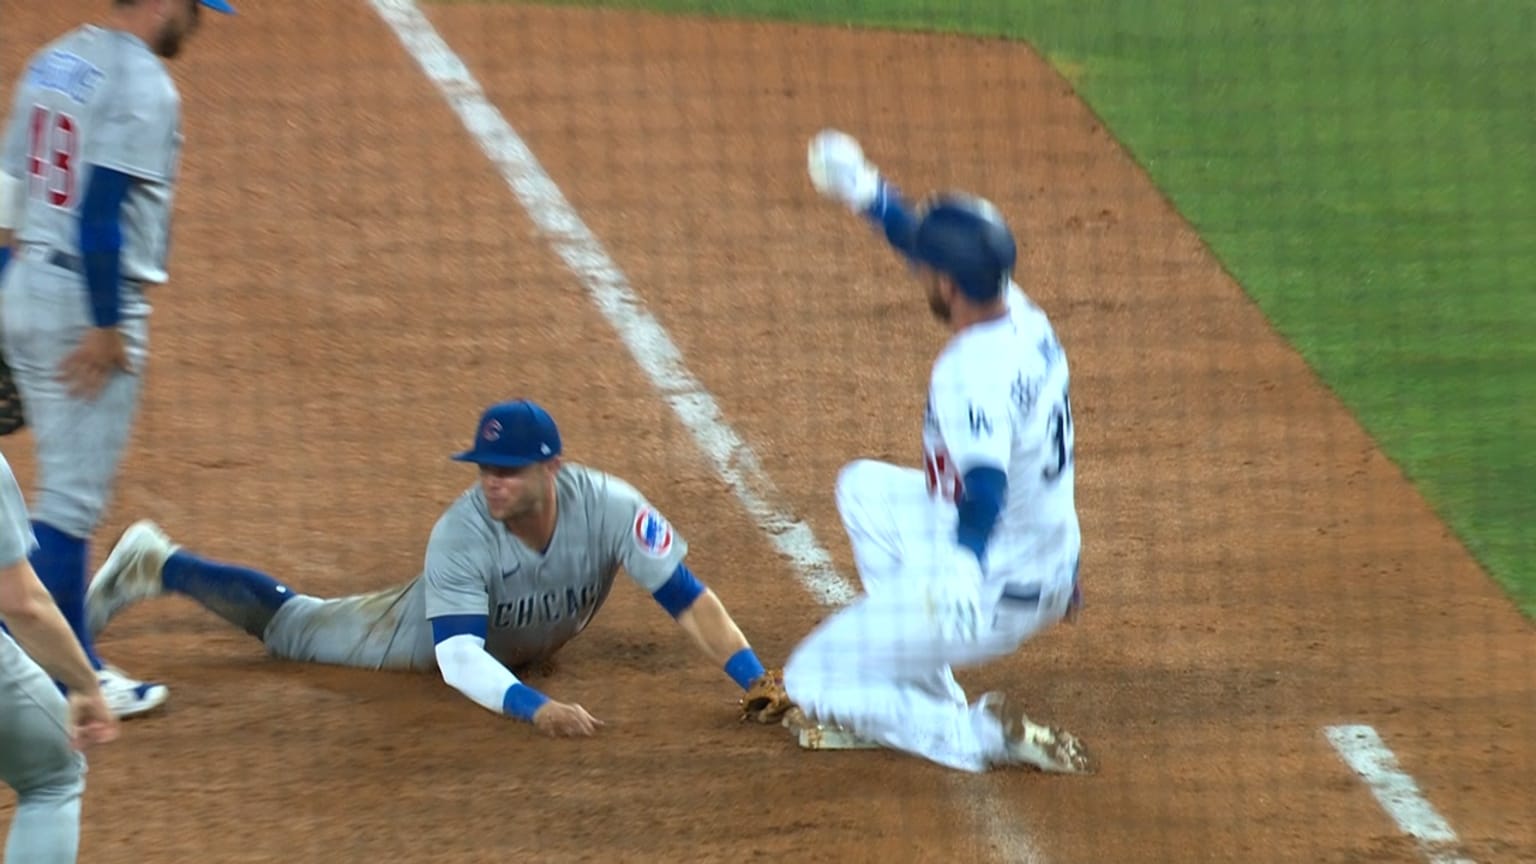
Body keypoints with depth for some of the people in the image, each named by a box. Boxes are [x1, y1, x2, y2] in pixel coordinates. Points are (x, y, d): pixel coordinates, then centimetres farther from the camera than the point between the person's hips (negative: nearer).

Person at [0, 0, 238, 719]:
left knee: (68, 488, 15)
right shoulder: (142, 85, -14)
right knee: (73, 497, -5)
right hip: (89, 303, -9)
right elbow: (101, 209, -21)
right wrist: (105, 328, -20)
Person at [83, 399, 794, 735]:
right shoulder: (461, 534, -42)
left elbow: (690, 600, -39)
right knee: (286, 622, 15)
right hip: (434, 623, -2)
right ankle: (155, 567, 33)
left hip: (534, 641, 2)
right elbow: (459, 659, -48)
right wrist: (533, 706, -65)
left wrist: (755, 679, -51)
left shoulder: (609, 508, -38)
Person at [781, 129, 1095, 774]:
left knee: (811, 684, 3)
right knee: (865, 487, 29)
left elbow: (985, 482, -47)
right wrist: (868, 196, 29)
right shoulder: (1022, 317, -1)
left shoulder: (972, 373, -29)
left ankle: (983, 734, -11)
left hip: (991, 593, -9)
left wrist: (961, 566, -63)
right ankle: (914, 690, 24)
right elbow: (929, 242, 18)